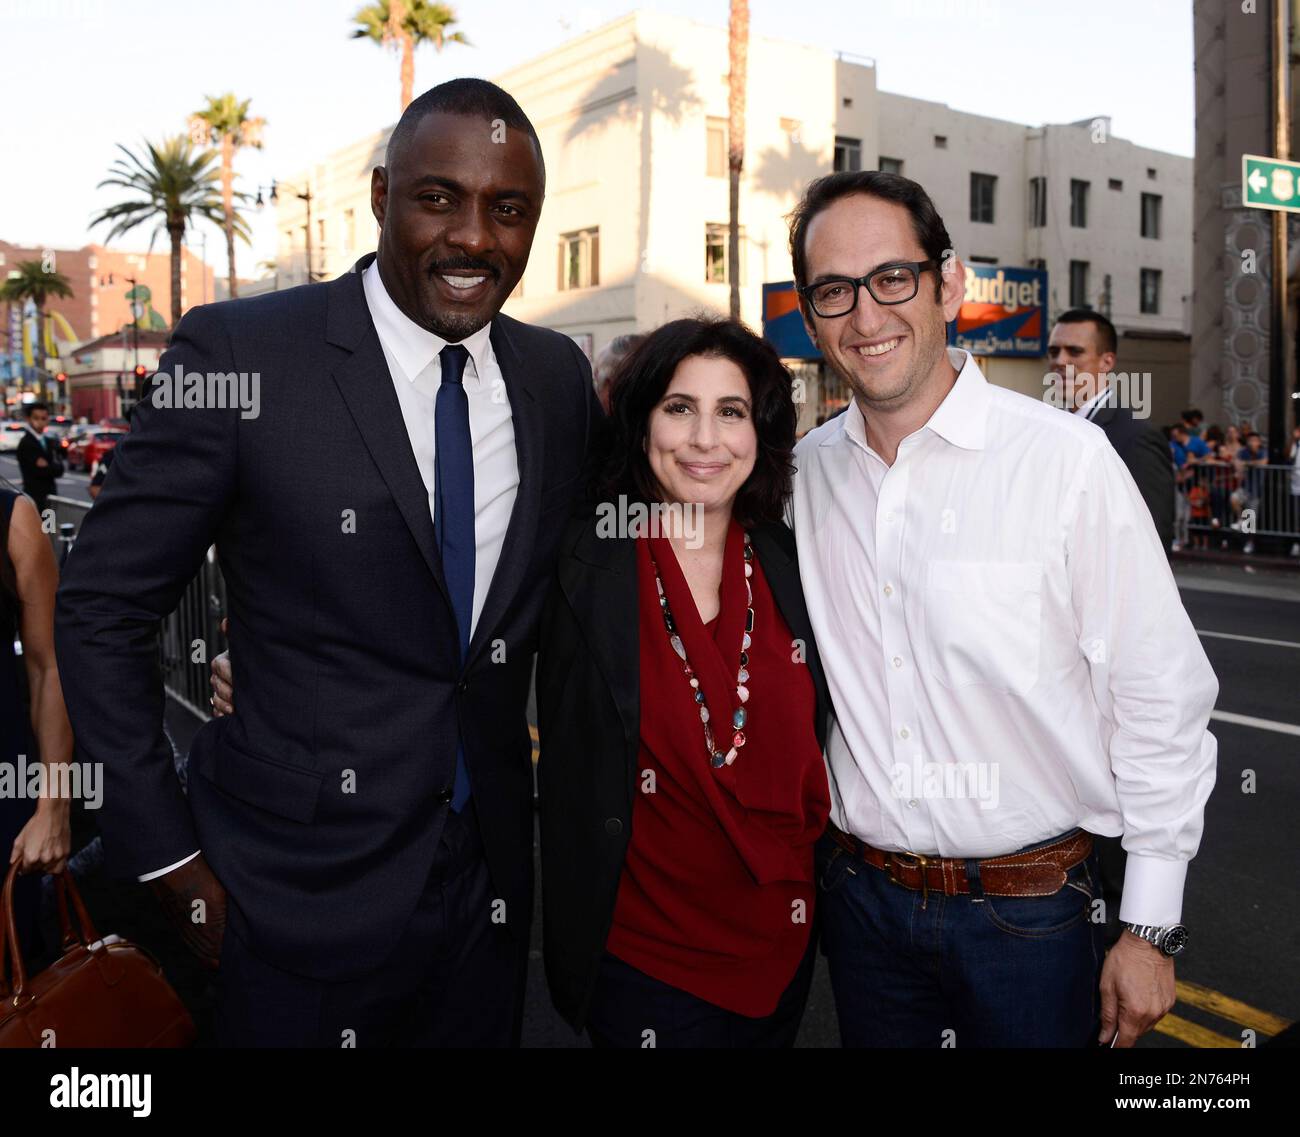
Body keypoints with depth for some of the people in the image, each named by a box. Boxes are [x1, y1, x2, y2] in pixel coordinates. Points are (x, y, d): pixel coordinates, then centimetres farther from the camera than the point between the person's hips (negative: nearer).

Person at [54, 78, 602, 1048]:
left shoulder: (561, 377, 0)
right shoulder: (238, 352, -14)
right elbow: (102, 610, -9)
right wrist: (169, 858, -8)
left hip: (492, 887, 4)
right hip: (302, 895, -4)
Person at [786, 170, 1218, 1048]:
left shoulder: (1070, 461, -13)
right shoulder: (806, 472, -1)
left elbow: (1161, 701, -9)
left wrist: (1151, 930, -7)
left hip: (1029, 908, -3)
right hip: (861, 898, 4)